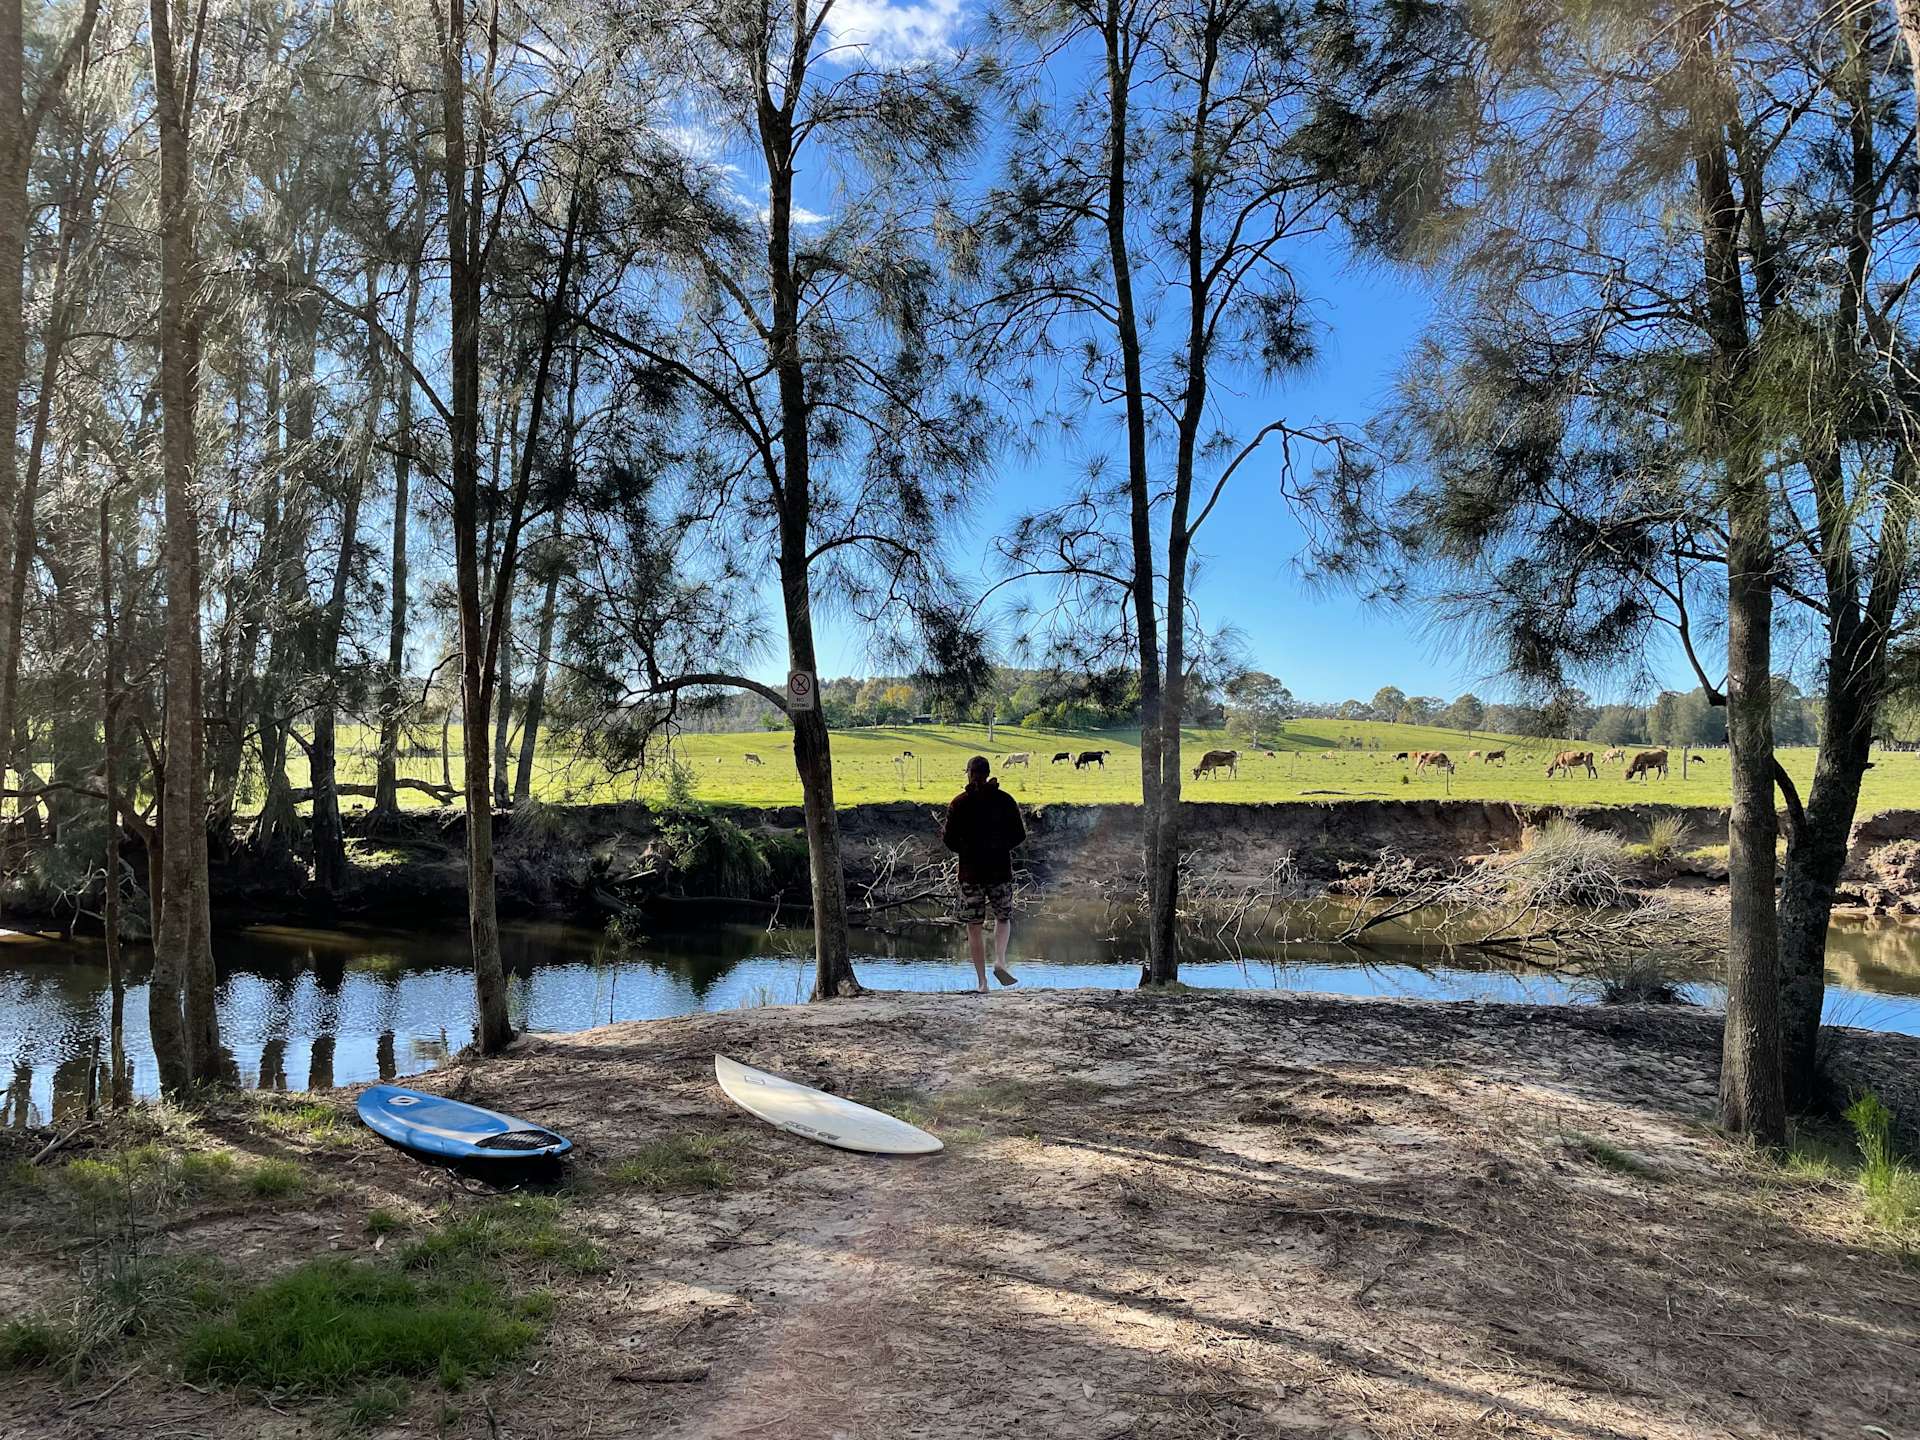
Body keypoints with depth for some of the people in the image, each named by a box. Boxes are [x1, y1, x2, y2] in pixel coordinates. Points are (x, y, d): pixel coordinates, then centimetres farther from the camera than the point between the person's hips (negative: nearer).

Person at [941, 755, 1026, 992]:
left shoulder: (959, 803, -4)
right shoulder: (1004, 800, 0)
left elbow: (951, 841, -5)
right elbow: (1019, 837, 1)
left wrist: (943, 833, 16)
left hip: (971, 872, -1)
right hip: (1001, 870, 1)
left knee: (974, 927, 7)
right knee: (1003, 918, 19)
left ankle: (982, 981, 3)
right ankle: (1000, 961, -5)